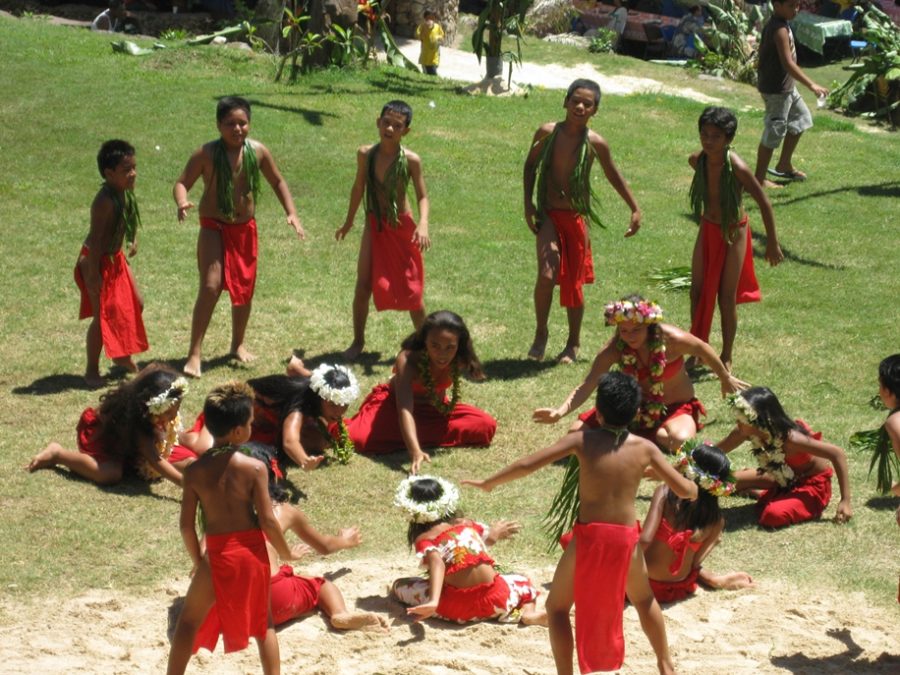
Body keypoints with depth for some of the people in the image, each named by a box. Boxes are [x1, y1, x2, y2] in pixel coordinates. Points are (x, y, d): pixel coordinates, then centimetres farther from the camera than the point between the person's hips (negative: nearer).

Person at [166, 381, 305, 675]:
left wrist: (197, 559, 13)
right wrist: (287, 553, 6)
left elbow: (186, 525, -3)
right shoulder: (254, 468, -12)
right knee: (263, 622, 19)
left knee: (189, 621, 17)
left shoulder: (195, 471, -7)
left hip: (217, 554, 0)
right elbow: (268, 521, -11)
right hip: (252, 552, 0)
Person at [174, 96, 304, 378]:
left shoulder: (258, 151, -4)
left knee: (244, 289, 13)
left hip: (245, 228, 4)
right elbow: (182, 183, -11)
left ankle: (238, 345, 35)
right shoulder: (206, 153, -15)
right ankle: (194, 354, -11)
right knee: (211, 286, -16)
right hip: (214, 228, -4)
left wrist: (292, 213, 3)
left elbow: (277, 182, 11)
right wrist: (182, 202, -33)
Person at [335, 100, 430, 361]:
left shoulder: (410, 160, -15)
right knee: (363, 286, 0)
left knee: (411, 290, 4)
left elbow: (422, 196, -9)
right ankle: (358, 342, 17)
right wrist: (349, 221, 18)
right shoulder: (365, 154, -6)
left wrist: (423, 225, -27)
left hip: (402, 228, -2)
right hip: (374, 225, 3)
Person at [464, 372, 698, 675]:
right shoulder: (645, 448, 1)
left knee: (557, 607, 17)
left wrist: (488, 483, 5)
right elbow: (685, 490, 4)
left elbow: (527, 465, -9)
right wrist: (692, 487, 28)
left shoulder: (583, 440, -4)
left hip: (588, 537, -3)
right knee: (644, 600, 31)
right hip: (626, 539, 3)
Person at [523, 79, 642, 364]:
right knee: (547, 275, -17)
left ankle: (573, 343, 26)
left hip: (576, 217, 0)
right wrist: (528, 202, 1)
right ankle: (540, 334, 4)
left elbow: (613, 176, 9)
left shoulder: (595, 143, -8)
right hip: (548, 215, 0)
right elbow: (531, 164, 9)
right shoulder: (548, 133, -7)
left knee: (573, 283, 8)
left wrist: (635, 209, 13)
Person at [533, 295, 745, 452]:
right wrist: (560, 412, -43)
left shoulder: (671, 339, -25)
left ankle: (641, 435, -7)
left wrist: (726, 379, 9)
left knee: (681, 441, -38)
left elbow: (704, 351, -6)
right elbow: (587, 385, -27)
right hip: (635, 409, 2)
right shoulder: (615, 349, -20)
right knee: (578, 433, -15)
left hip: (675, 408, -2)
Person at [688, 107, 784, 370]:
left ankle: (726, 357, 17)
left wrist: (772, 243, -14)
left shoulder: (737, 167, -29)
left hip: (733, 233, -5)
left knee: (727, 298, 3)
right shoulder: (697, 160, -12)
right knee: (698, 293, 9)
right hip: (707, 230, 5)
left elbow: (764, 203, -20)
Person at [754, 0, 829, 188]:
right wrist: (812, 85, -32)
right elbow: (788, 63, -31)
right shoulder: (780, 30, -24)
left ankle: (784, 165, 32)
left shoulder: (773, 24, 7)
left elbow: (763, 51, 18)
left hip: (786, 87, 11)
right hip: (776, 90, -11)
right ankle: (759, 179, 5)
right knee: (773, 133, -3)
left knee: (801, 118, 23)